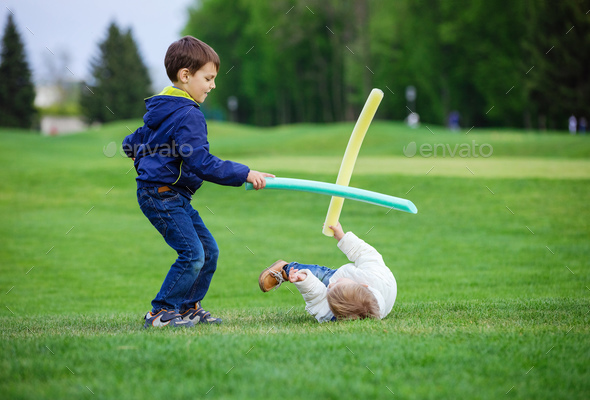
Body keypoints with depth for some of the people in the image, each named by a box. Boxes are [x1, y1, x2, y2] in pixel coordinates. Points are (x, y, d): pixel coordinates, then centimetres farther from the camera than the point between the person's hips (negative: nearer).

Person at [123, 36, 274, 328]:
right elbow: (202, 163, -26)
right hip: (161, 195, -11)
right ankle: (161, 312, -7)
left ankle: (189, 307, 20)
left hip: (174, 196, 11)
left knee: (208, 250, 12)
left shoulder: (164, 110, 14)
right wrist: (243, 174, -24)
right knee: (192, 254, -15)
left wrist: (145, 162, 44)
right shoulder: (188, 115, -19)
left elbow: (134, 143, 25)